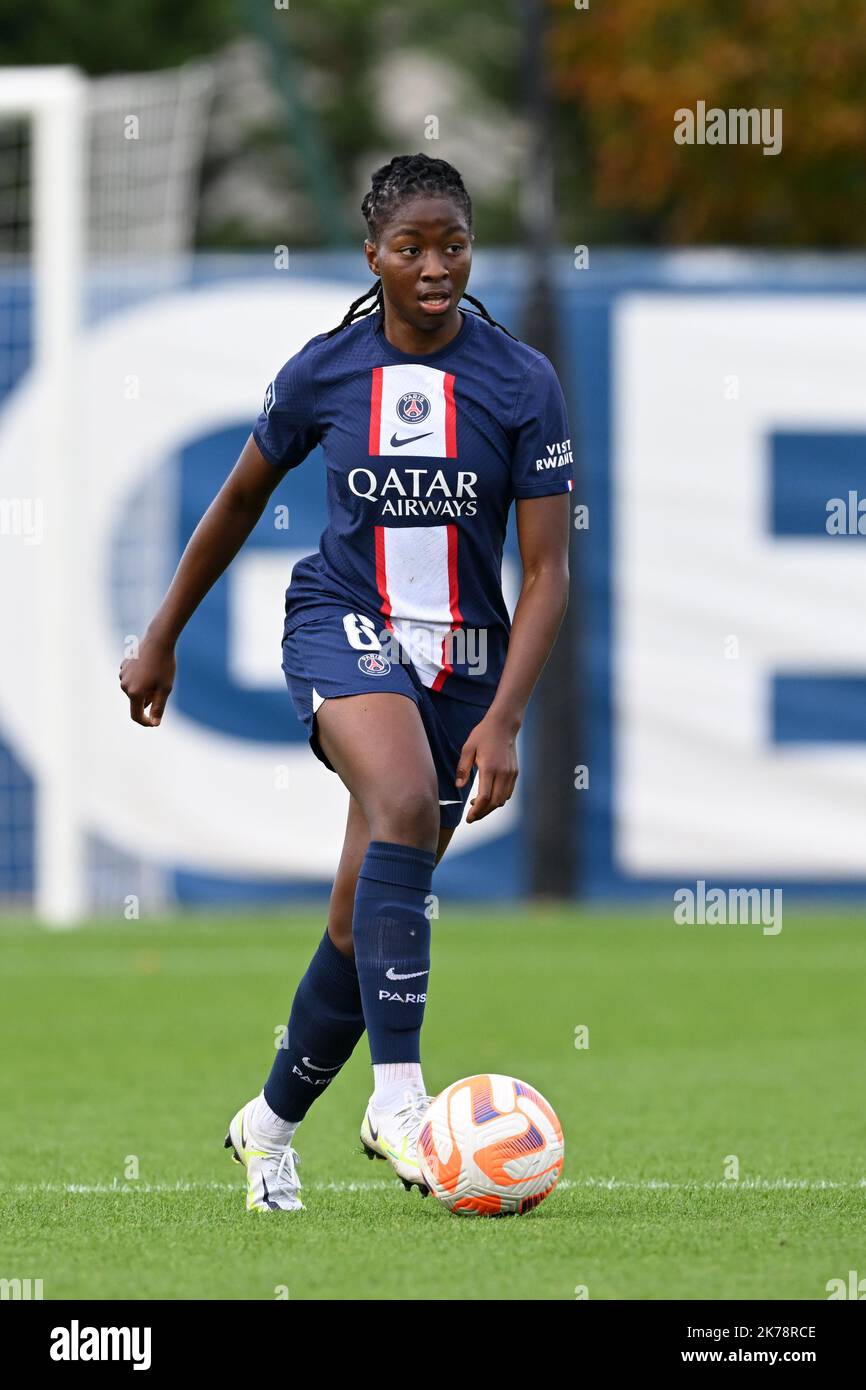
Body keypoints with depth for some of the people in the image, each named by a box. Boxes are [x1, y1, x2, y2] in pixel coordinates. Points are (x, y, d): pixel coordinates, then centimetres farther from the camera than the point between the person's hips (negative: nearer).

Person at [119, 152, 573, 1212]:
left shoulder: (522, 383, -8)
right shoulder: (323, 371, -5)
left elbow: (546, 570, -9)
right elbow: (241, 498, 12)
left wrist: (502, 719, -19)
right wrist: (161, 638, 18)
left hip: (465, 654, 1)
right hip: (343, 622, -1)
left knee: (367, 918, 5)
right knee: (405, 800, -32)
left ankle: (271, 1122, 28)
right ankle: (396, 1095, -36)